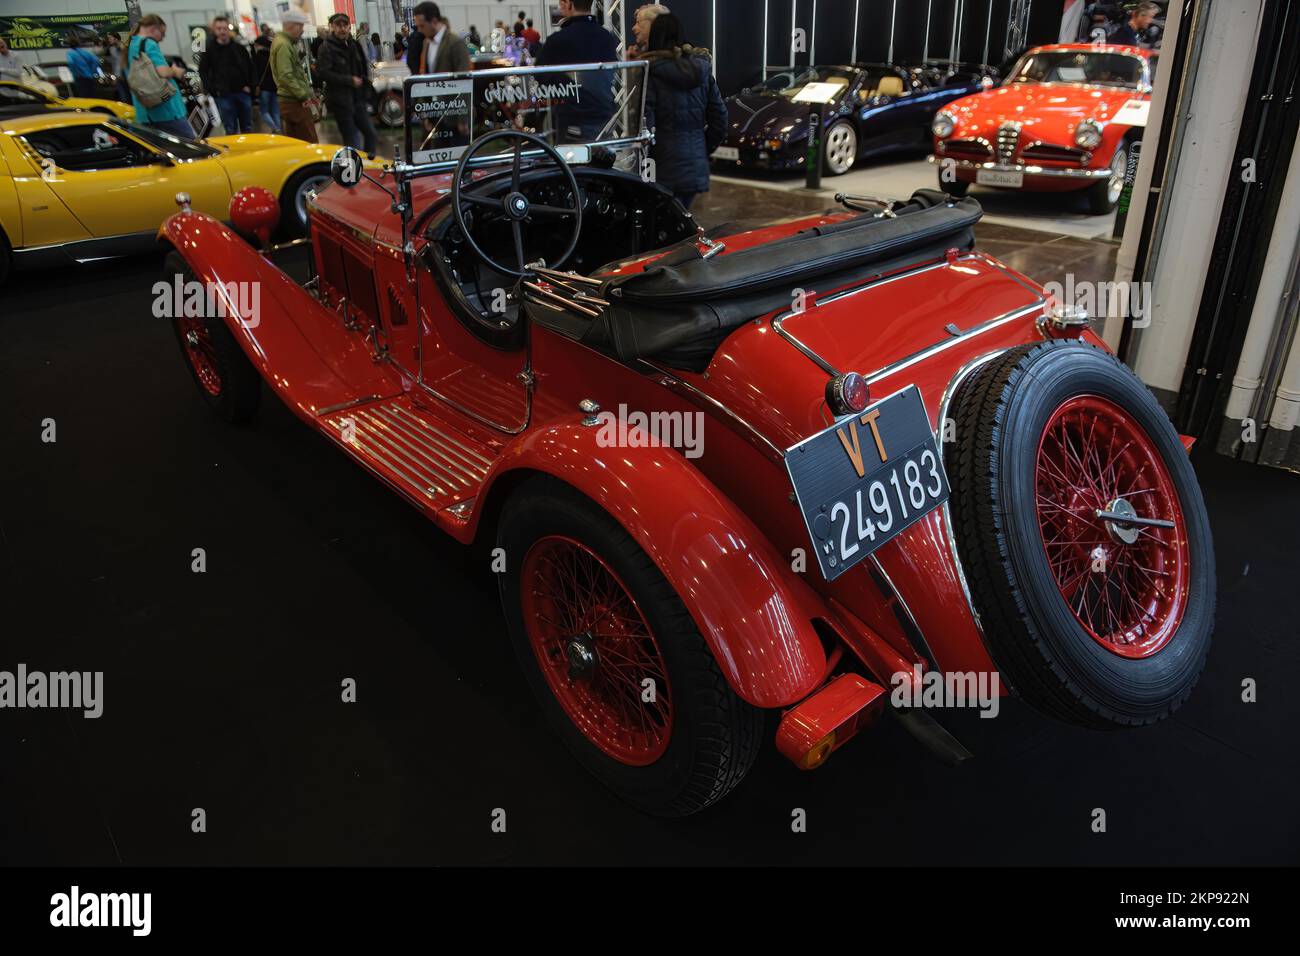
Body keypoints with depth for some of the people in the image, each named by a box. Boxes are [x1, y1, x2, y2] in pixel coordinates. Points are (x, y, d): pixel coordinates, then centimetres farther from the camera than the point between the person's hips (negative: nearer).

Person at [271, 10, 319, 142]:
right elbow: (286, 76, -22)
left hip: (292, 101, 10)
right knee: (310, 143, -10)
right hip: (295, 102, -10)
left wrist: (308, 93, 15)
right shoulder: (283, 45, -14)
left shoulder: (287, 43, 19)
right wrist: (304, 96, -20)